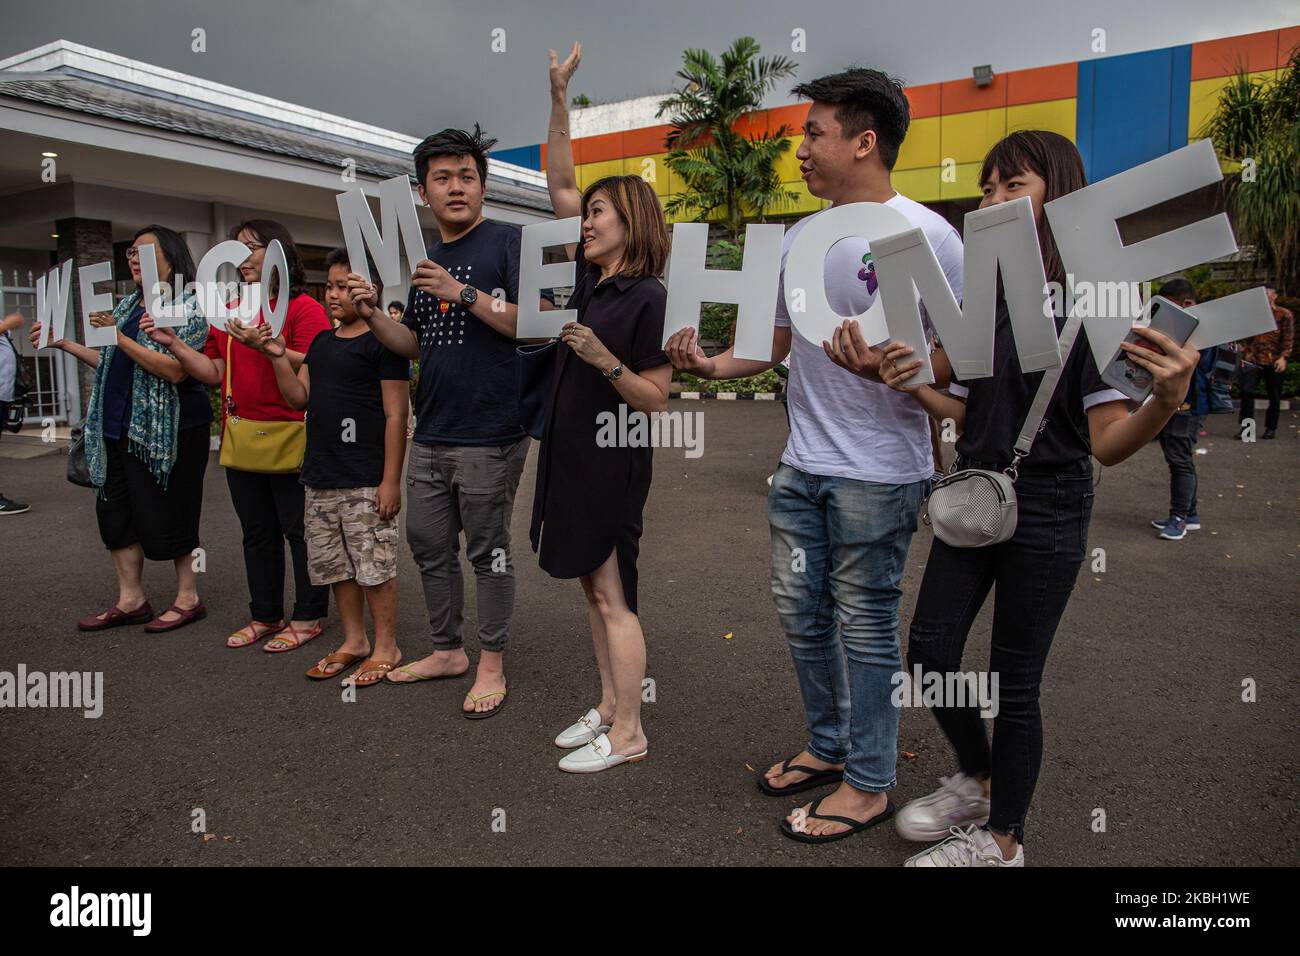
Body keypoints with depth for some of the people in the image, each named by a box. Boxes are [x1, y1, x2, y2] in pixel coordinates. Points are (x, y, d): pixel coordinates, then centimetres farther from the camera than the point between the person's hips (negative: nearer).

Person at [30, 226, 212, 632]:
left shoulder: (190, 305, -10)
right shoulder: (128, 304, 14)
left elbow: (176, 371, -22)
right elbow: (113, 364, 22)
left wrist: (119, 337, -21)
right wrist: (63, 342, 15)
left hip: (167, 429, -8)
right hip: (119, 428, 8)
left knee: (168, 514, 0)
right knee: (115, 511, 10)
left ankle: (188, 599, 15)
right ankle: (131, 599, 21)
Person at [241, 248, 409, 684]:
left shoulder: (382, 342, -8)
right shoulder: (321, 342, 15)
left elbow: (396, 414, -11)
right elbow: (300, 397, 15)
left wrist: (391, 479, -15)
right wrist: (278, 357, 0)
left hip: (366, 480, -8)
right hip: (321, 478, 8)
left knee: (374, 565, -1)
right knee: (335, 565, 14)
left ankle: (385, 648, 13)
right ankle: (353, 642, 28)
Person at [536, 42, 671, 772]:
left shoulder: (649, 299, -13)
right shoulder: (592, 276, 7)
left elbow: (657, 400, -14)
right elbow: (559, 184, 11)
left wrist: (602, 359, -27)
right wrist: (560, 97, 6)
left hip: (614, 464, -8)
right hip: (573, 453, 8)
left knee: (613, 598, -1)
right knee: (595, 591, 14)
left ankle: (628, 734, 11)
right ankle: (610, 707, 27)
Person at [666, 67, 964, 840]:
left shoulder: (925, 234, -11)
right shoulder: (801, 236, 11)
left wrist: (884, 369, -31)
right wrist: (713, 364, 0)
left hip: (879, 473, -7)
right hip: (803, 465, 7)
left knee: (865, 626, 4)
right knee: (802, 614, 16)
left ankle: (869, 784, 22)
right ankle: (829, 747, 36)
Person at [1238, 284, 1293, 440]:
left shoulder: (1285, 315, 3)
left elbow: (1288, 339, -3)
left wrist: (1283, 357, -14)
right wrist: (1243, 356, 7)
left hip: (1273, 362, -2)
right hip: (1253, 360, 2)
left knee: (1274, 397, 5)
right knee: (1246, 391, -10)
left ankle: (1271, 428, 17)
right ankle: (1247, 428, -3)